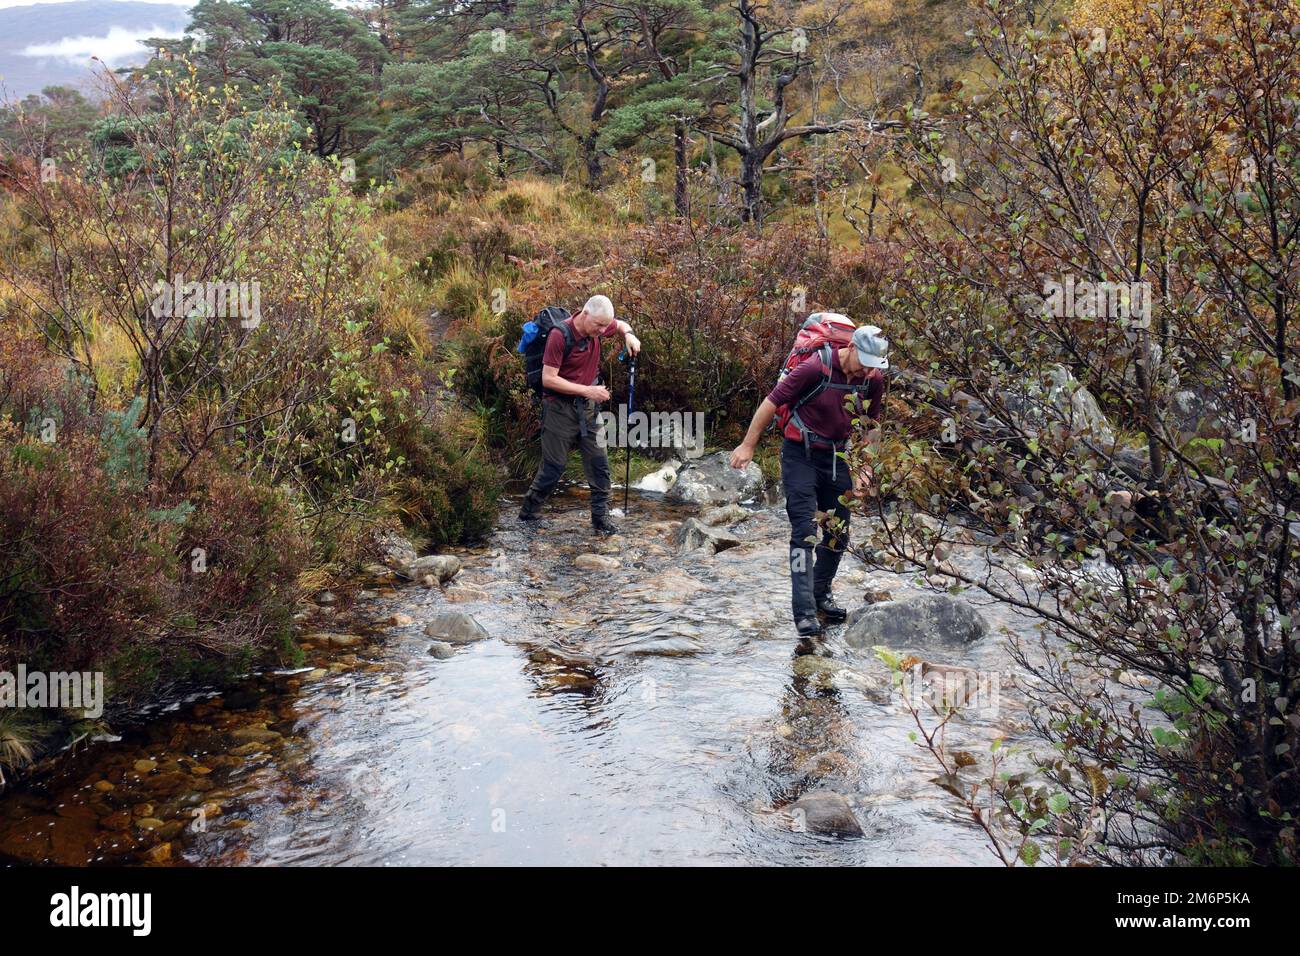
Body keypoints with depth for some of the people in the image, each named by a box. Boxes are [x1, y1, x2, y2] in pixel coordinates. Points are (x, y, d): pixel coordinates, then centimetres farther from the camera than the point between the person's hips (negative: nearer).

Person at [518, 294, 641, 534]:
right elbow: (548, 379, -22)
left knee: (599, 461, 2)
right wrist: (587, 390, -23)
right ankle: (529, 512, 21)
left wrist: (629, 335, -3)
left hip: (588, 406, 6)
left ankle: (601, 518, 9)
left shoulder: (598, 327, -3)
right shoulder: (560, 335, -22)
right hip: (560, 406, -6)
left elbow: (621, 325, 21)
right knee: (554, 465, 2)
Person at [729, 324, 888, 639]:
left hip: (835, 457, 6)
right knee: (805, 532, -12)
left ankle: (821, 594, 30)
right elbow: (773, 401, -16)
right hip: (801, 456, -6)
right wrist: (748, 445, -12)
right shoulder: (816, 368, -22)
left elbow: (870, 423, 13)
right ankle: (805, 613, -12)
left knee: (838, 533, 10)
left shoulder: (873, 380, -4)